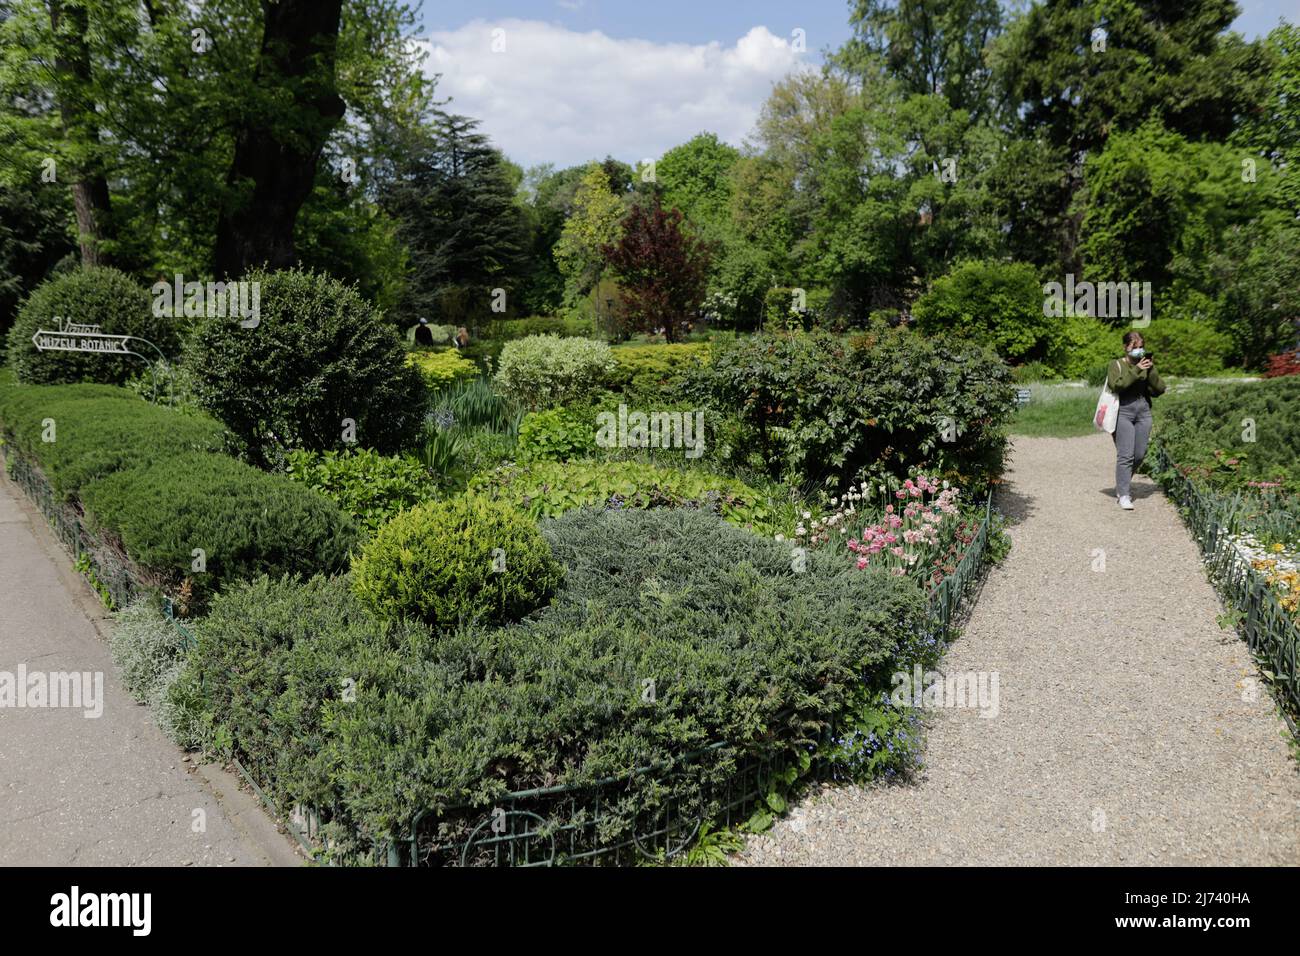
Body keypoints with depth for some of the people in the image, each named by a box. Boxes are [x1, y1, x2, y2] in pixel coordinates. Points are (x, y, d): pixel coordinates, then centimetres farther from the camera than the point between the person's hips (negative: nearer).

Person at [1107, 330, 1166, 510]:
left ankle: (1122, 484, 29)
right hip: (1124, 412, -5)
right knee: (1125, 455, -9)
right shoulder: (1117, 365, 1)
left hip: (1144, 413, 5)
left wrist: (1151, 370, -8)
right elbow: (1117, 385, -17)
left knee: (1139, 455, 6)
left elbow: (1159, 390, 3)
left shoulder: (1146, 364, 11)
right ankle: (1124, 495, -5)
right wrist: (1136, 370, -19)